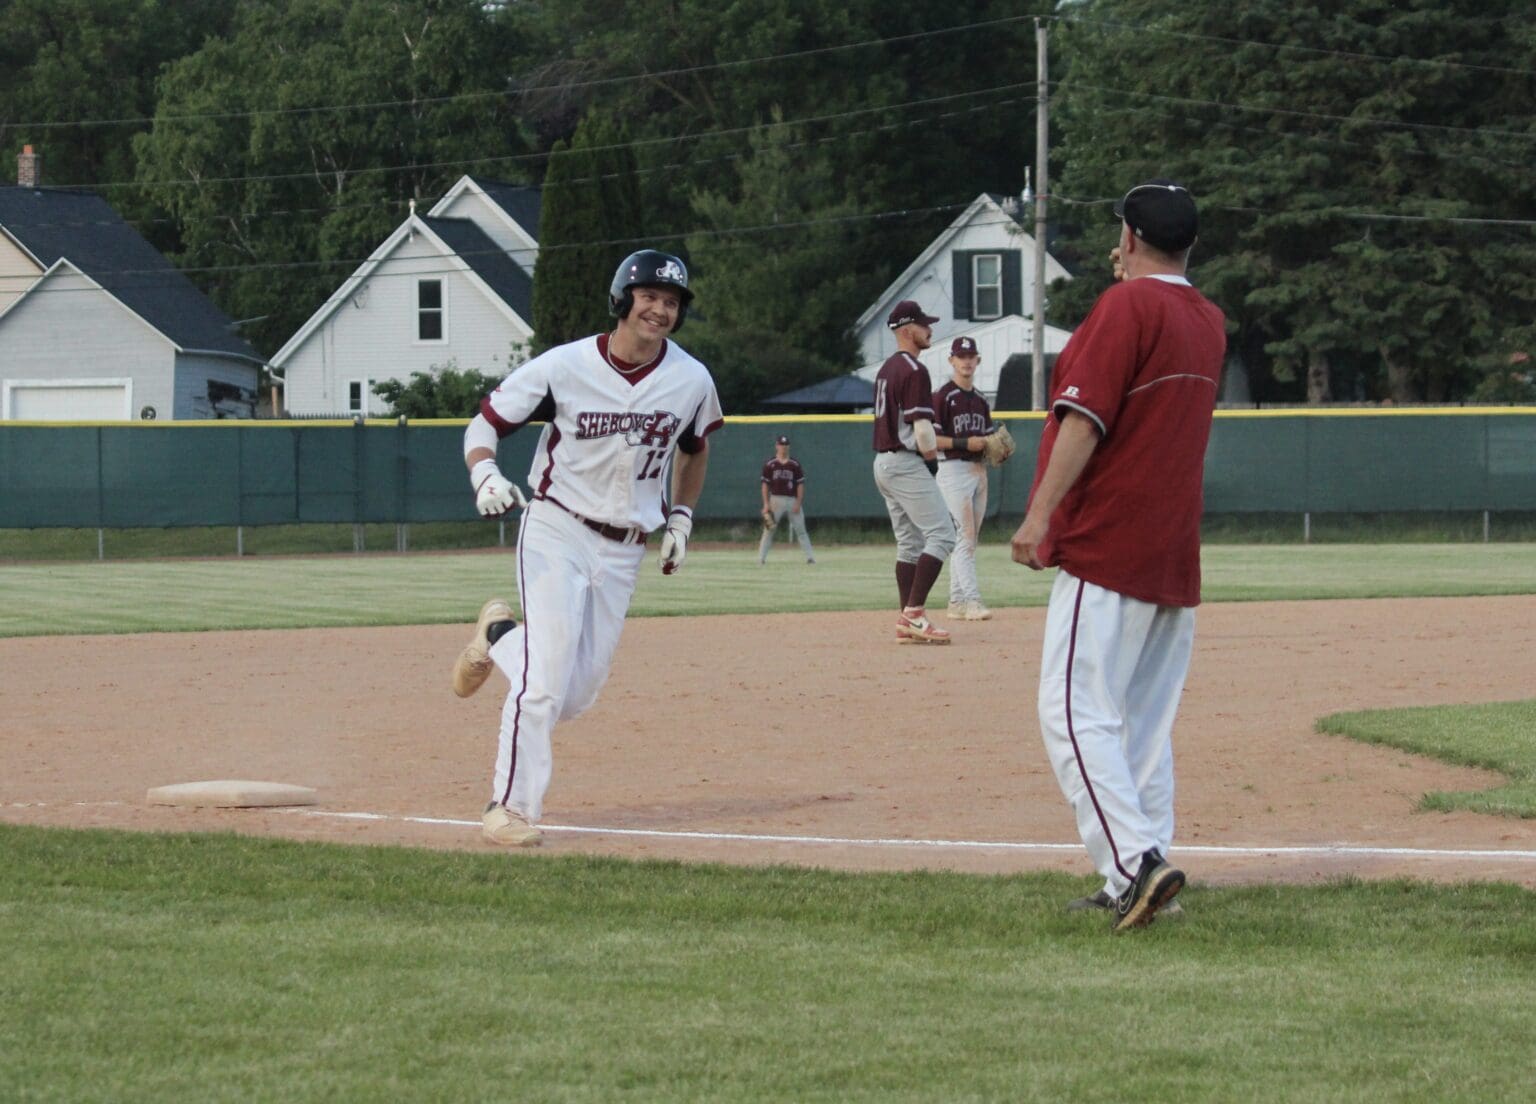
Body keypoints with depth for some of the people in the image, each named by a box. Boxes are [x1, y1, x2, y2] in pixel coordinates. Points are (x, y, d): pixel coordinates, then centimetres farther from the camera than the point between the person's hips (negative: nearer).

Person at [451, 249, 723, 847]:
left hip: (624, 551, 4)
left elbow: (694, 448, 20)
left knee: (577, 696, 5)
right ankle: (511, 804, -2)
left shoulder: (692, 381, -2)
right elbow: (484, 423, -7)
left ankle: (499, 636, 33)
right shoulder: (564, 367, -13)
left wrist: (681, 518, 12)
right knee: (547, 678, -15)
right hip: (556, 533, -4)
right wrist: (484, 473, -26)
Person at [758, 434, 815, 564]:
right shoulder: (770, 464, 3)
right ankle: (761, 557, 0)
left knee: (800, 529, 2)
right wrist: (766, 504, -5)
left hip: (793, 500, 1)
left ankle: (810, 557, 2)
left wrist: (798, 503, -6)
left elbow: (800, 484, 4)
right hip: (776, 499, -1)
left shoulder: (795, 465, 5)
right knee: (769, 529, -3)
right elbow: (765, 485, 3)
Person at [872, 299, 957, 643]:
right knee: (941, 534, -11)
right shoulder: (914, 371, -14)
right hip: (907, 464, -10)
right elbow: (921, 428, -21)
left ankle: (907, 622, 9)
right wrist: (932, 457, -4)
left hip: (883, 462, 10)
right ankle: (914, 613, -18)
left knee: (910, 543, 12)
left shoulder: (887, 369, 17)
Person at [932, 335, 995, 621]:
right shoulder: (942, 397, -7)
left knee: (968, 541, 8)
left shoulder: (980, 401, 17)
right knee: (964, 538, -14)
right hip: (954, 470, -8)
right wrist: (965, 443, -21)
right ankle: (971, 601, -18)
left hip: (979, 470, 8)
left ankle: (957, 603, 12)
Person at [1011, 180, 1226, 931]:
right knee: (1145, 721, 11)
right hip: (1174, 556, 8)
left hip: (1106, 549, -8)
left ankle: (1136, 860, -24)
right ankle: (1135, 886, 10)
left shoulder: (1128, 305, -9)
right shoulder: (1209, 323, 14)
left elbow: (1086, 417, -18)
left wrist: (1039, 515, -19)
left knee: (1077, 714, -11)